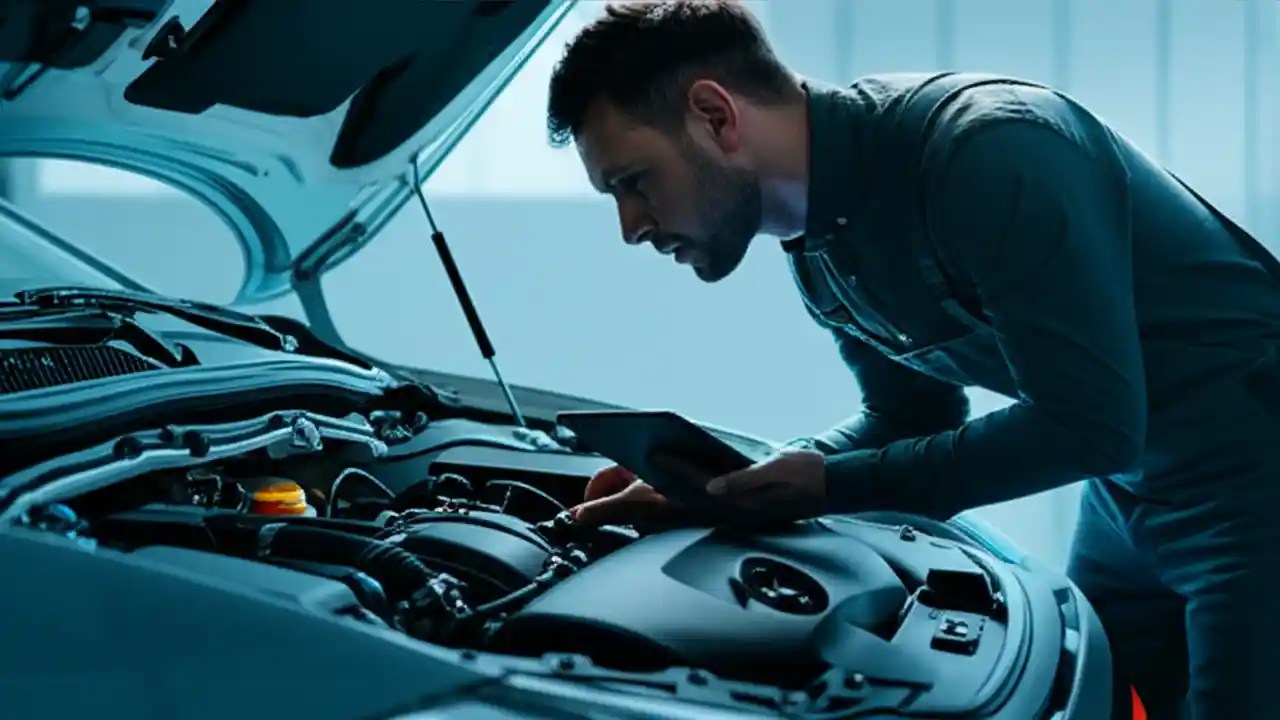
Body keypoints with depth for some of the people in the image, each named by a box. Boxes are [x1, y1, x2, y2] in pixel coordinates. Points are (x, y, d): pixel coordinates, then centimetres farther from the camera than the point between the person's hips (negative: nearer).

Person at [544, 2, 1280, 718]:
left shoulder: (987, 151, -28)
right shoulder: (819, 244, 0)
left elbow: (1086, 425, -27)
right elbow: (914, 416, 13)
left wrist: (835, 486, -20)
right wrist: (714, 490, -1)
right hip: (1131, 490, 8)